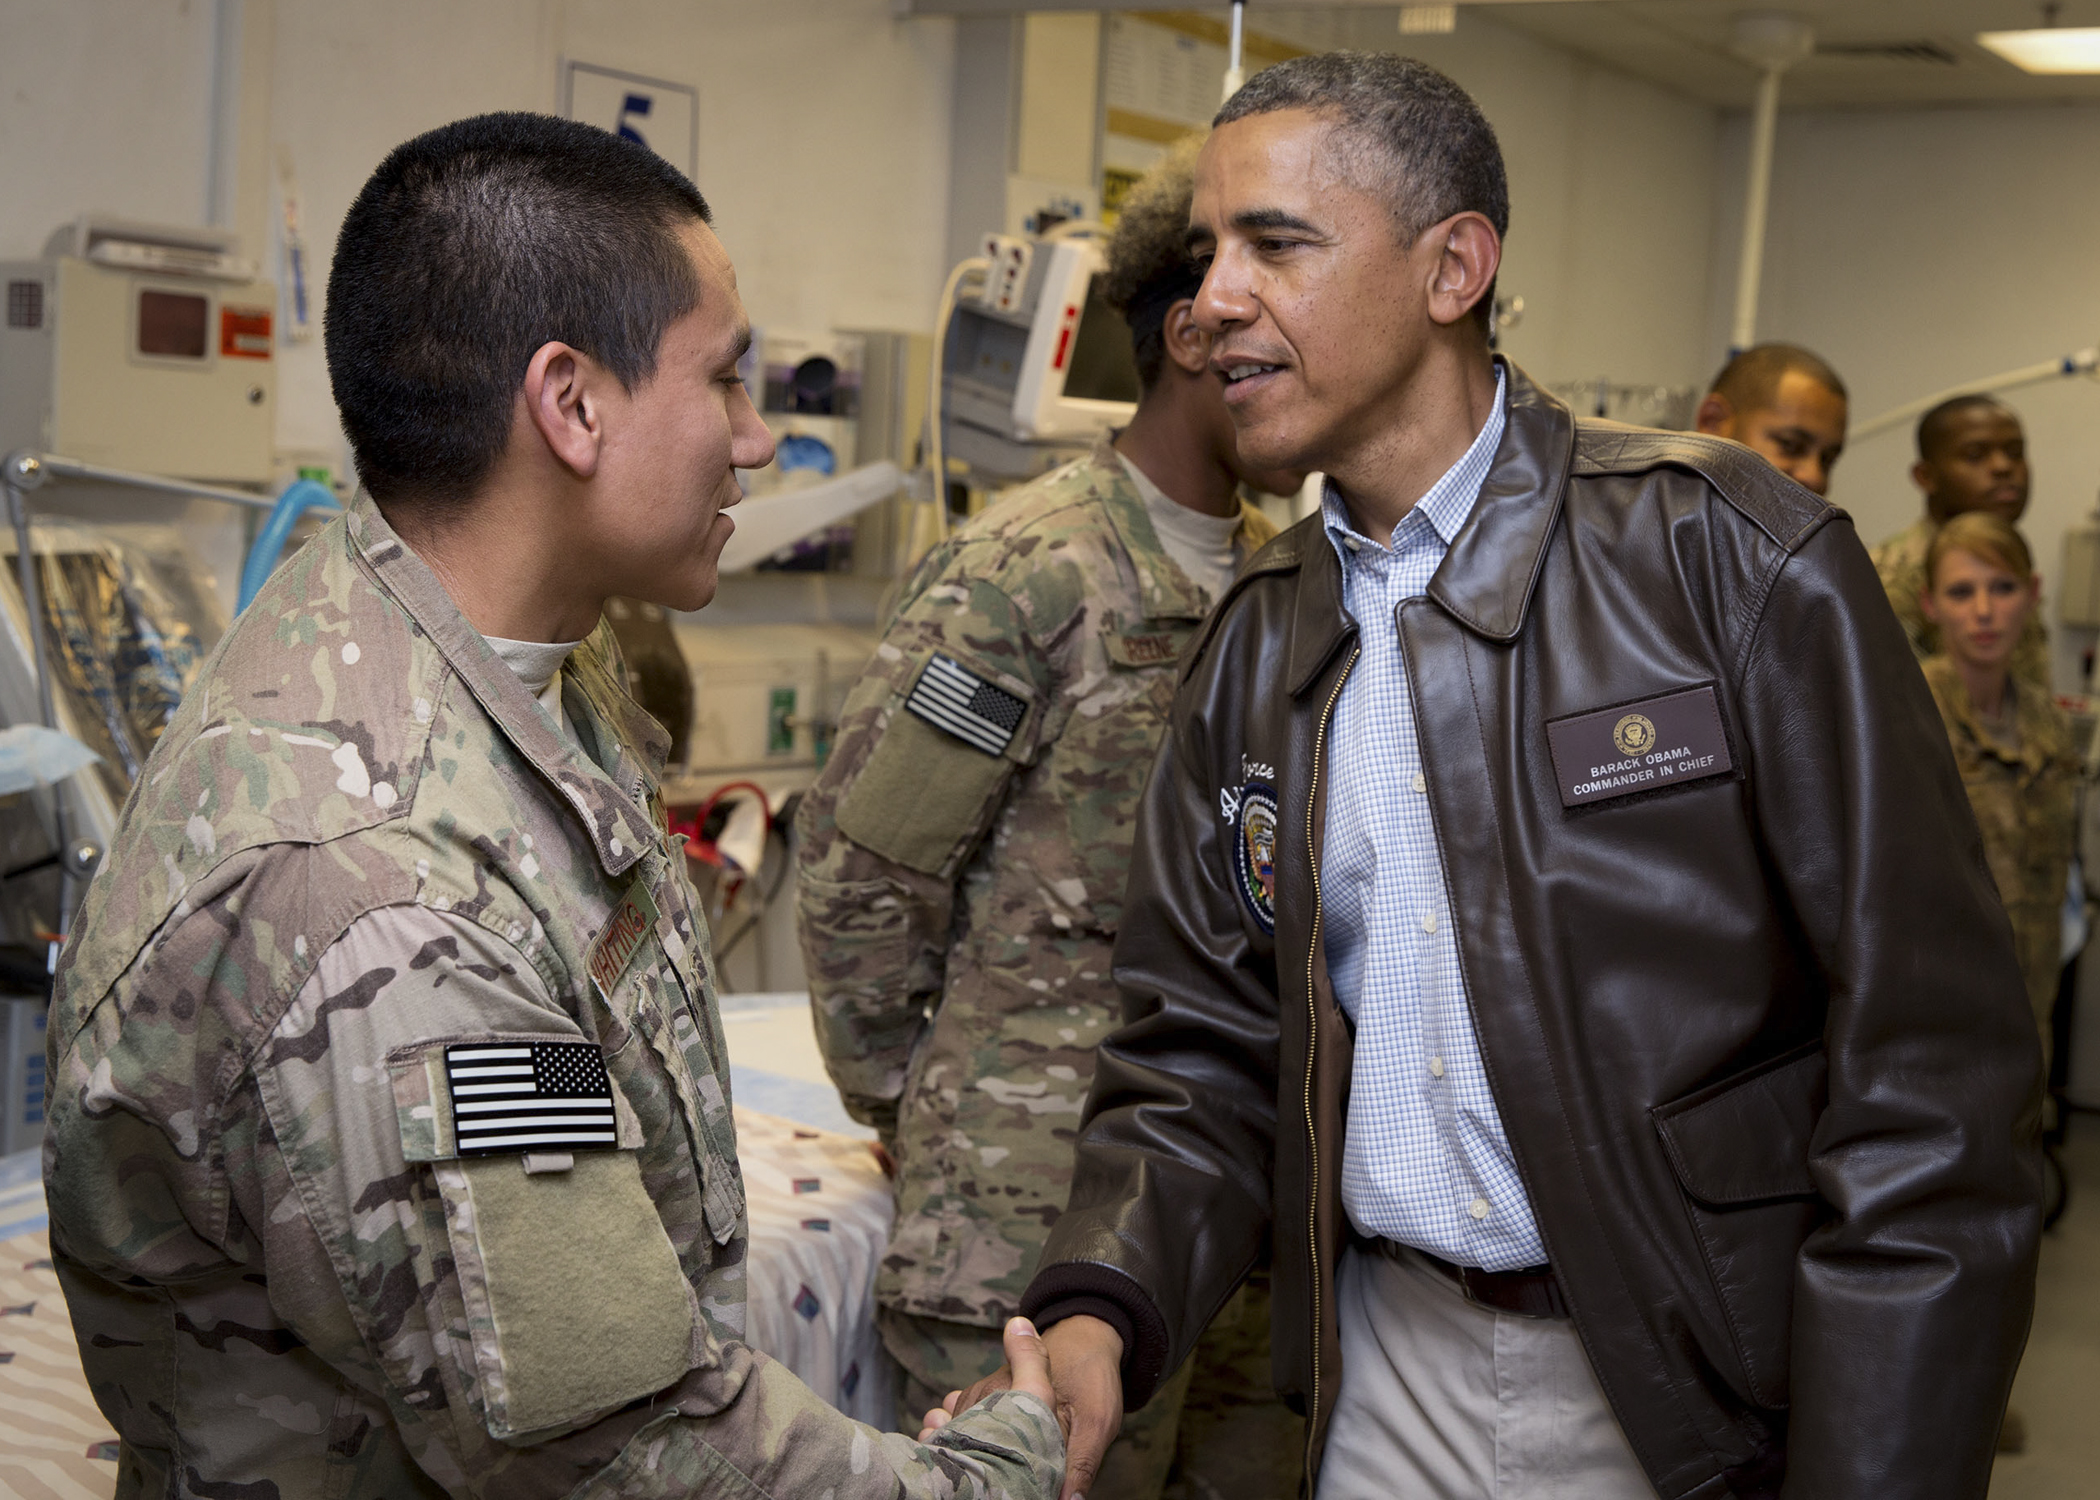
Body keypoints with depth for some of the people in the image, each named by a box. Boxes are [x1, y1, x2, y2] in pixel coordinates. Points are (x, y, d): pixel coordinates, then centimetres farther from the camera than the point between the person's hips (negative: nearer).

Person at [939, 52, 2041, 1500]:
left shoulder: (1737, 558, -13)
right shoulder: (1254, 647, 4)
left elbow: (1932, 1065, -16)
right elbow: (1205, 1050, 5)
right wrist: (1101, 1315, -14)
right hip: (1389, 1379, 5)